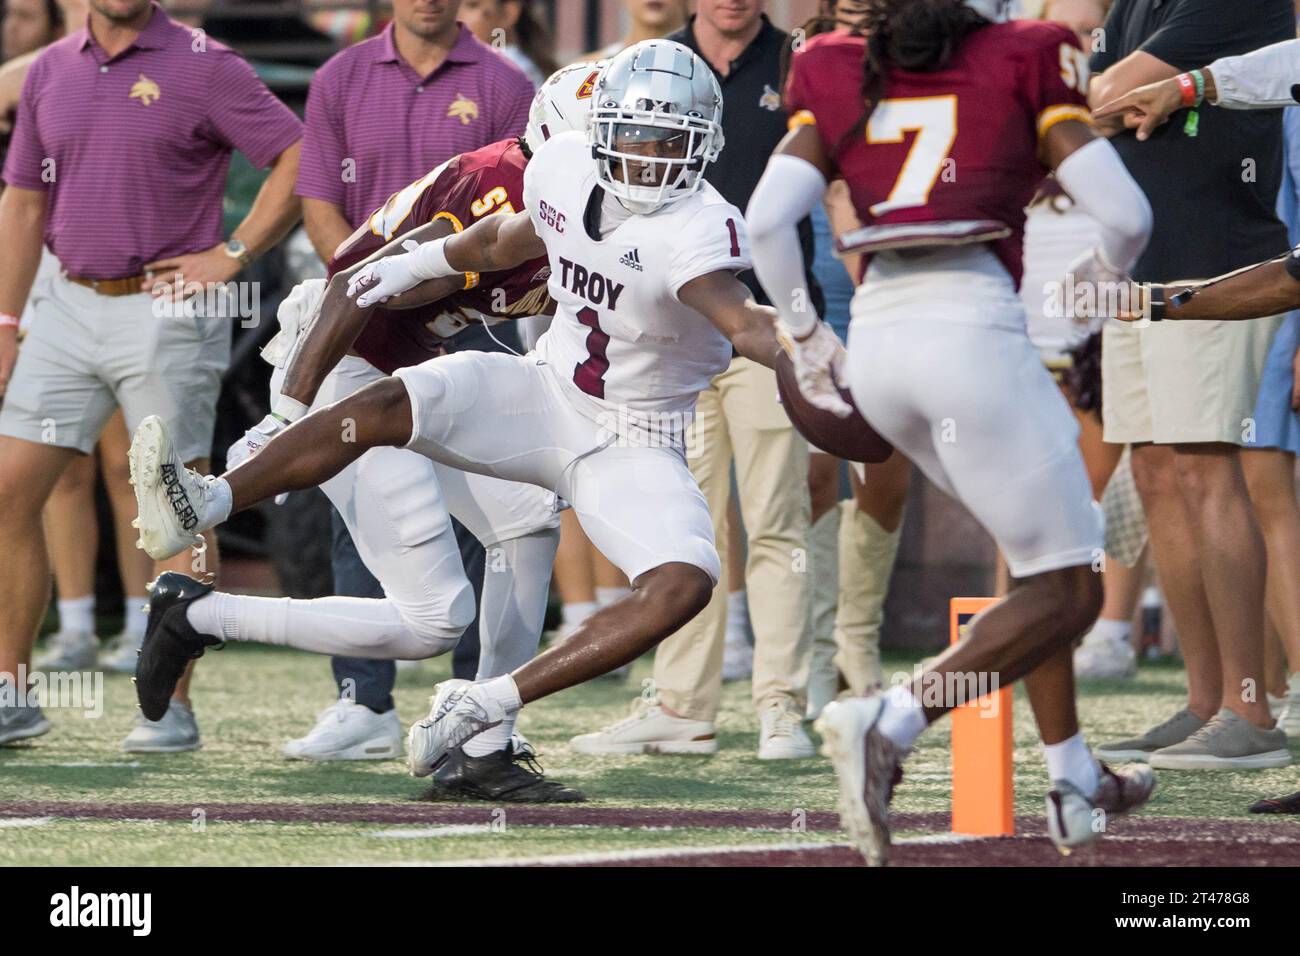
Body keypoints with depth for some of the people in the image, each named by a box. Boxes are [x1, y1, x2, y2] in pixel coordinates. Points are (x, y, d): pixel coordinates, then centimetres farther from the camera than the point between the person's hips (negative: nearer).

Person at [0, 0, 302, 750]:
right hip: (72, 307, 6)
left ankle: (175, 706, 3)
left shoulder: (204, 68, -5)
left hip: (168, 314, -6)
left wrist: (232, 254, -10)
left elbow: (302, 161, -8)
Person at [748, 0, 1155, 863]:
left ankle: (1075, 780, 25)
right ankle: (889, 725, -20)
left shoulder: (839, 81, 16)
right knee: (1066, 595, 2)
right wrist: (1102, 274, 24)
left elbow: (767, 219, 4)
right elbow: (1127, 215, 2)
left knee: (1040, 548, 25)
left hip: (875, 339, 6)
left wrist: (806, 335, 17)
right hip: (972, 326, -6)